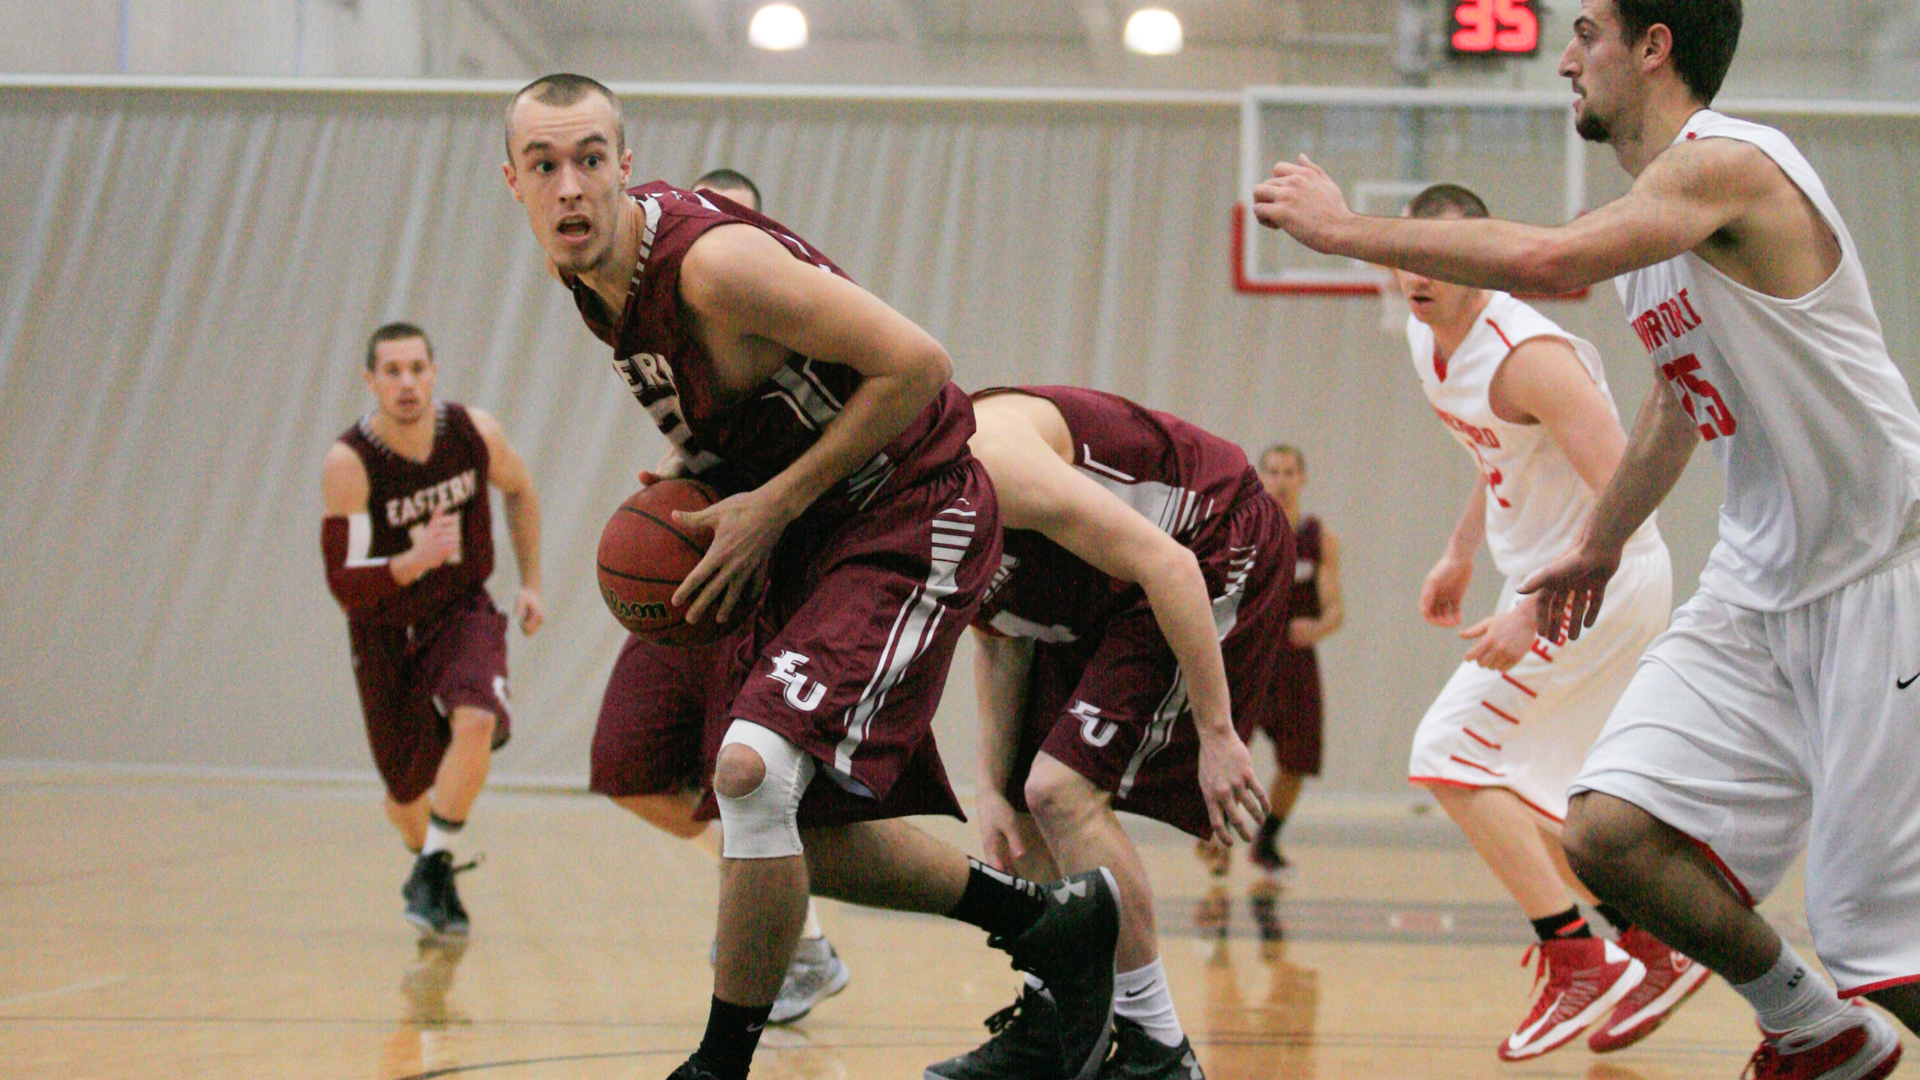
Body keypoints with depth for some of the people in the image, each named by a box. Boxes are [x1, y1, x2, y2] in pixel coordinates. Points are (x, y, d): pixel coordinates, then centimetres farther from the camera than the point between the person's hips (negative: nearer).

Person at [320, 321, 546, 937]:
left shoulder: (475, 432, -14)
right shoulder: (348, 464, -23)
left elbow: (519, 490, 10)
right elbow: (344, 585, -26)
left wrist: (530, 582, 8)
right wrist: (417, 561, -42)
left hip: (463, 613, 1)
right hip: (385, 632, -1)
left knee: (475, 723, -30)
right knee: (406, 793, 10)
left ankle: (433, 870, -16)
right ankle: (428, 865, 45)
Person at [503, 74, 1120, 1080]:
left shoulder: (713, 260, -26)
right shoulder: (592, 266, 0)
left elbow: (917, 363, -26)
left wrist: (775, 504, -21)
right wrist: (697, 480, 2)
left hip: (908, 517, -10)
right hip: (802, 535, 10)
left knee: (754, 770, -26)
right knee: (788, 833, 13)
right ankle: (1049, 922, 28)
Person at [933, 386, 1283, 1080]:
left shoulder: (972, 456, -30)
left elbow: (1165, 564, -29)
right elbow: (998, 640, 11)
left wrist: (1216, 733, -28)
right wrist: (990, 788, 1)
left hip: (1220, 555, -10)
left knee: (1062, 789, -19)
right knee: (1021, 800, 10)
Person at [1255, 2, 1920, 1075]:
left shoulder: (1725, 163, -18)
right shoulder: (1655, 203, 13)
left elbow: (1547, 262, -34)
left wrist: (1345, 229, -24)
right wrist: (1602, 544, 36)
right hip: (1759, 579, 9)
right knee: (1611, 833, -4)